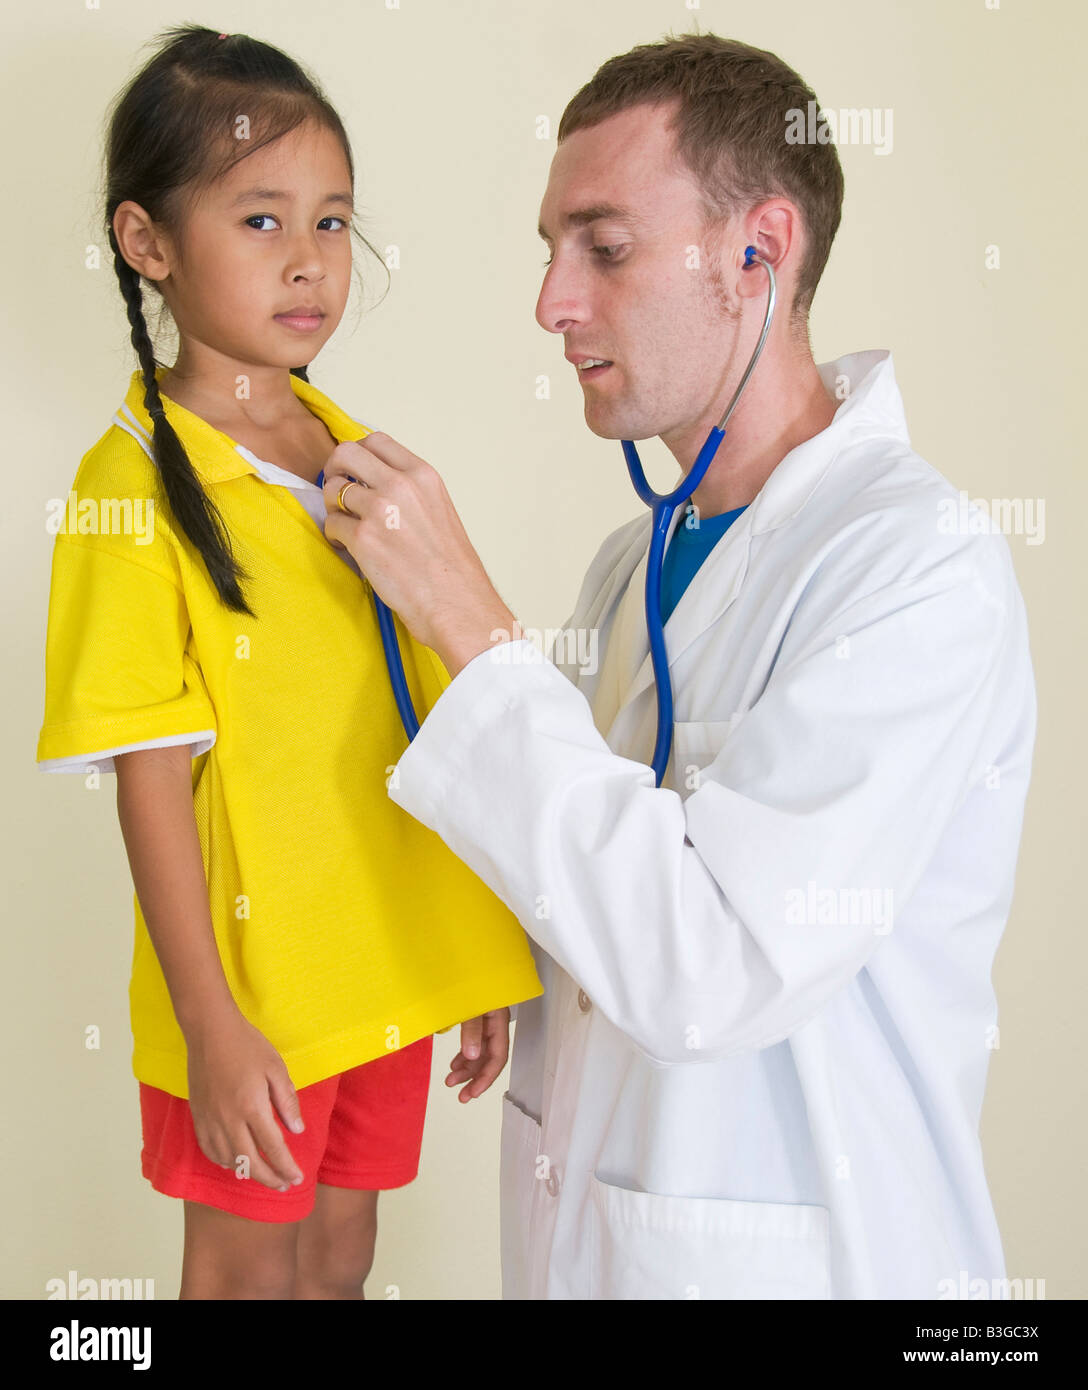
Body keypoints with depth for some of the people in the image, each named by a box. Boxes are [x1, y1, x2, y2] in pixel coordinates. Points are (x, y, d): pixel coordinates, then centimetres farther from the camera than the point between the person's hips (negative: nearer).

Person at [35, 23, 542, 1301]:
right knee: (246, 1265, 14)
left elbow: (425, 720, 8)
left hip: (392, 962, 5)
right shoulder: (136, 479, -14)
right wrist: (208, 1024, -16)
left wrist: (480, 957, 10)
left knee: (342, 1250, 20)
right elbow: (151, 775, -15)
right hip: (250, 983, -5)